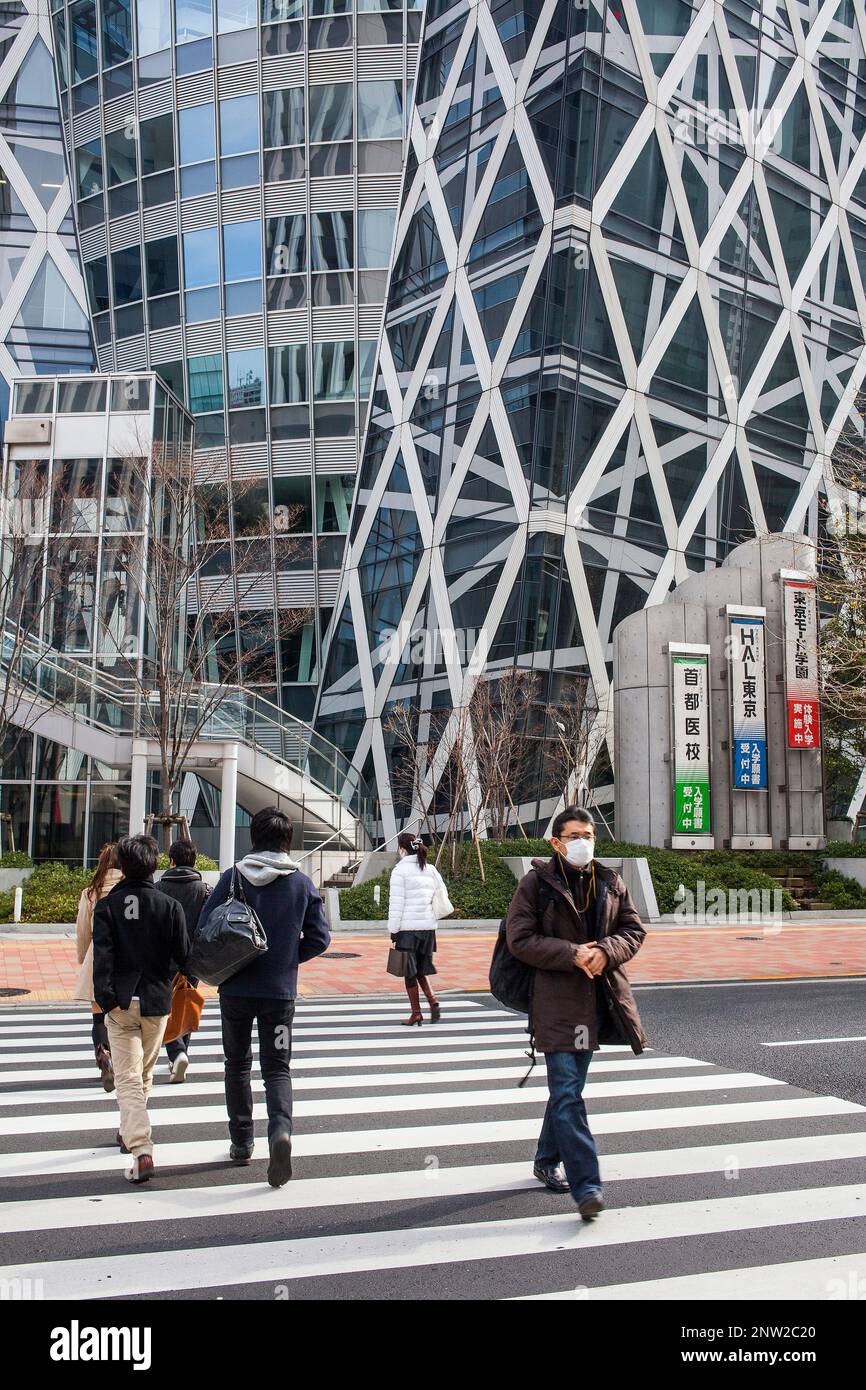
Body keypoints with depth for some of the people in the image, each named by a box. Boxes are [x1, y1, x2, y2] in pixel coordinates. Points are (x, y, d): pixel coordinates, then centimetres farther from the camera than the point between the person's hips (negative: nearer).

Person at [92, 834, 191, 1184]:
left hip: (120, 1003, -2)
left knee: (127, 1078, -3)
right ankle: (131, 1132, 40)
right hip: (157, 1001, 2)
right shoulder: (169, 906, -2)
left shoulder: (107, 905, -3)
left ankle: (141, 1151, -17)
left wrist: (105, 996, -15)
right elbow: (183, 954, -1)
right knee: (145, 1073, 21)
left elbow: (101, 954, -13)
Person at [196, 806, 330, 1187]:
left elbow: (204, 930, -7)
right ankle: (281, 1129, -19)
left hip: (236, 989, 0)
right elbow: (319, 938, 0)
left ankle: (241, 1141, 24)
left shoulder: (233, 877, -5)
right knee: (277, 1068, 7)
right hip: (280, 992, 0)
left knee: (237, 1063, 17)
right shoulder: (302, 883, 0)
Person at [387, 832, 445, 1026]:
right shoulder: (431, 870, 9)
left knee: (409, 972, 5)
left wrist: (393, 930, -5)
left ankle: (416, 1015, 8)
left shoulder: (400, 870, -8)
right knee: (420, 970, 17)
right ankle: (433, 1001, -3)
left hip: (408, 928, -6)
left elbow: (396, 903, -9)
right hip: (428, 926, 6)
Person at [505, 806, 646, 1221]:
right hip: (555, 1001, -5)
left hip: (597, 997, 6)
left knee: (569, 1086, 18)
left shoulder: (610, 883, 10)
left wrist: (606, 951, -11)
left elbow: (634, 930, 10)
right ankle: (586, 1185, -10)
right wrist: (571, 954, -19)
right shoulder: (535, 884, -5)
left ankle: (547, 1160, 35)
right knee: (567, 1093, -10)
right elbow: (520, 939, -10)